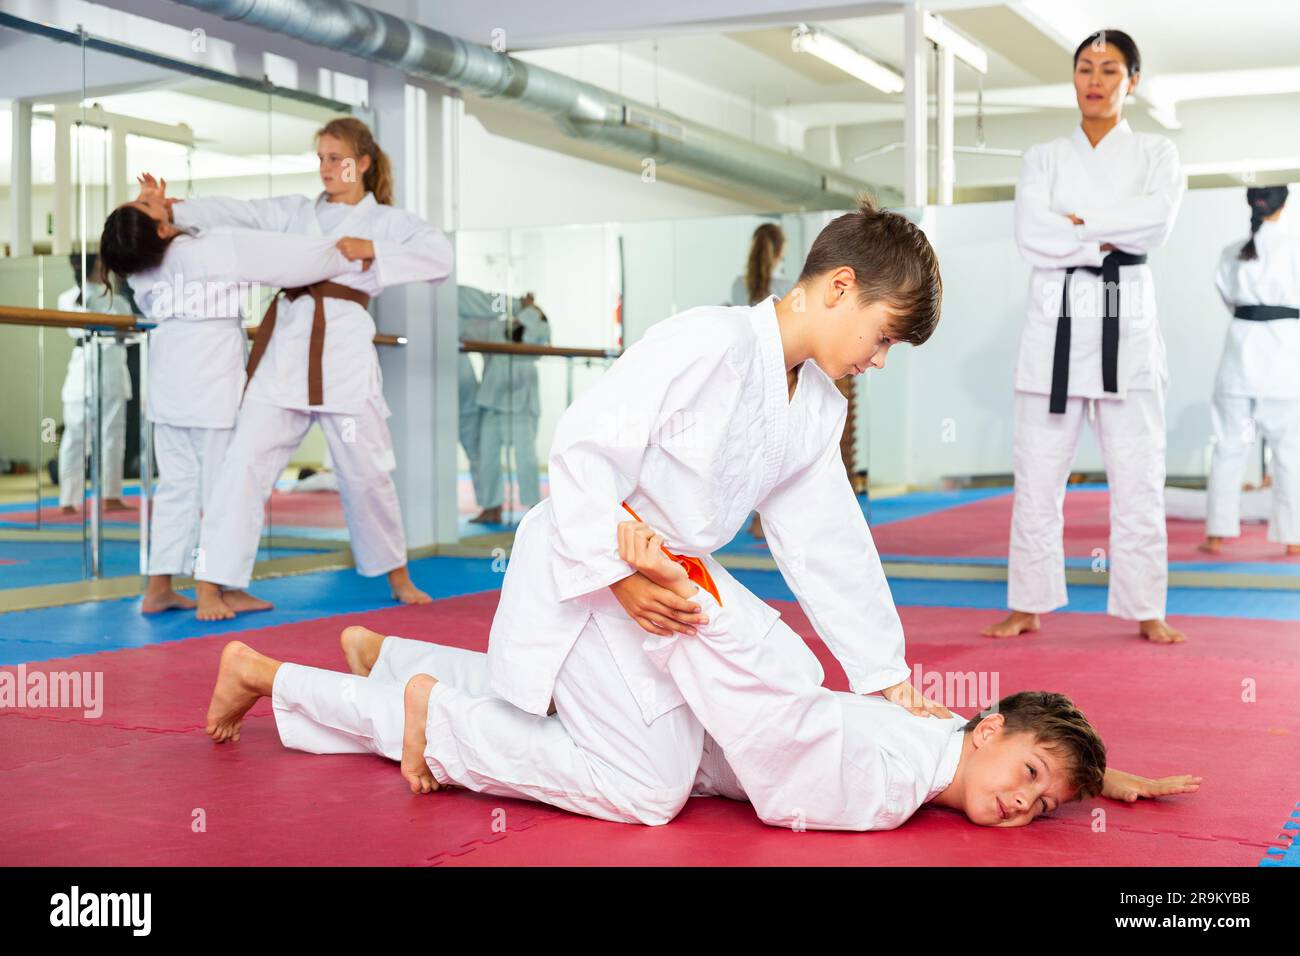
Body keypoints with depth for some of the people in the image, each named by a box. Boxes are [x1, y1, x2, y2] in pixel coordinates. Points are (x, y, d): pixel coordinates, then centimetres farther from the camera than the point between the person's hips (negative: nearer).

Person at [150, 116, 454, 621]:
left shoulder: (388, 222, 11)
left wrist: (371, 251, -11)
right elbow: (234, 213, 4)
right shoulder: (295, 212, 17)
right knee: (247, 460, -8)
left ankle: (397, 575, 28)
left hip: (346, 355, -1)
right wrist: (170, 209, -11)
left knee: (366, 470, 7)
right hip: (286, 351, 1)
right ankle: (210, 585, -7)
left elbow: (439, 257, -5)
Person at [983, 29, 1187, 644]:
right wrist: (1106, 242, -11)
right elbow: (1031, 234, -5)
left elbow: (1157, 218, -11)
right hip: (1056, 317, 1)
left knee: (1138, 476, 0)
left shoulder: (1156, 154, 10)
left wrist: (1077, 221, -10)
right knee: (1037, 475, 1)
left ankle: (1147, 612, 8)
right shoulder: (1043, 158, 12)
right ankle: (1027, 607, 10)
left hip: (1126, 321, -1)